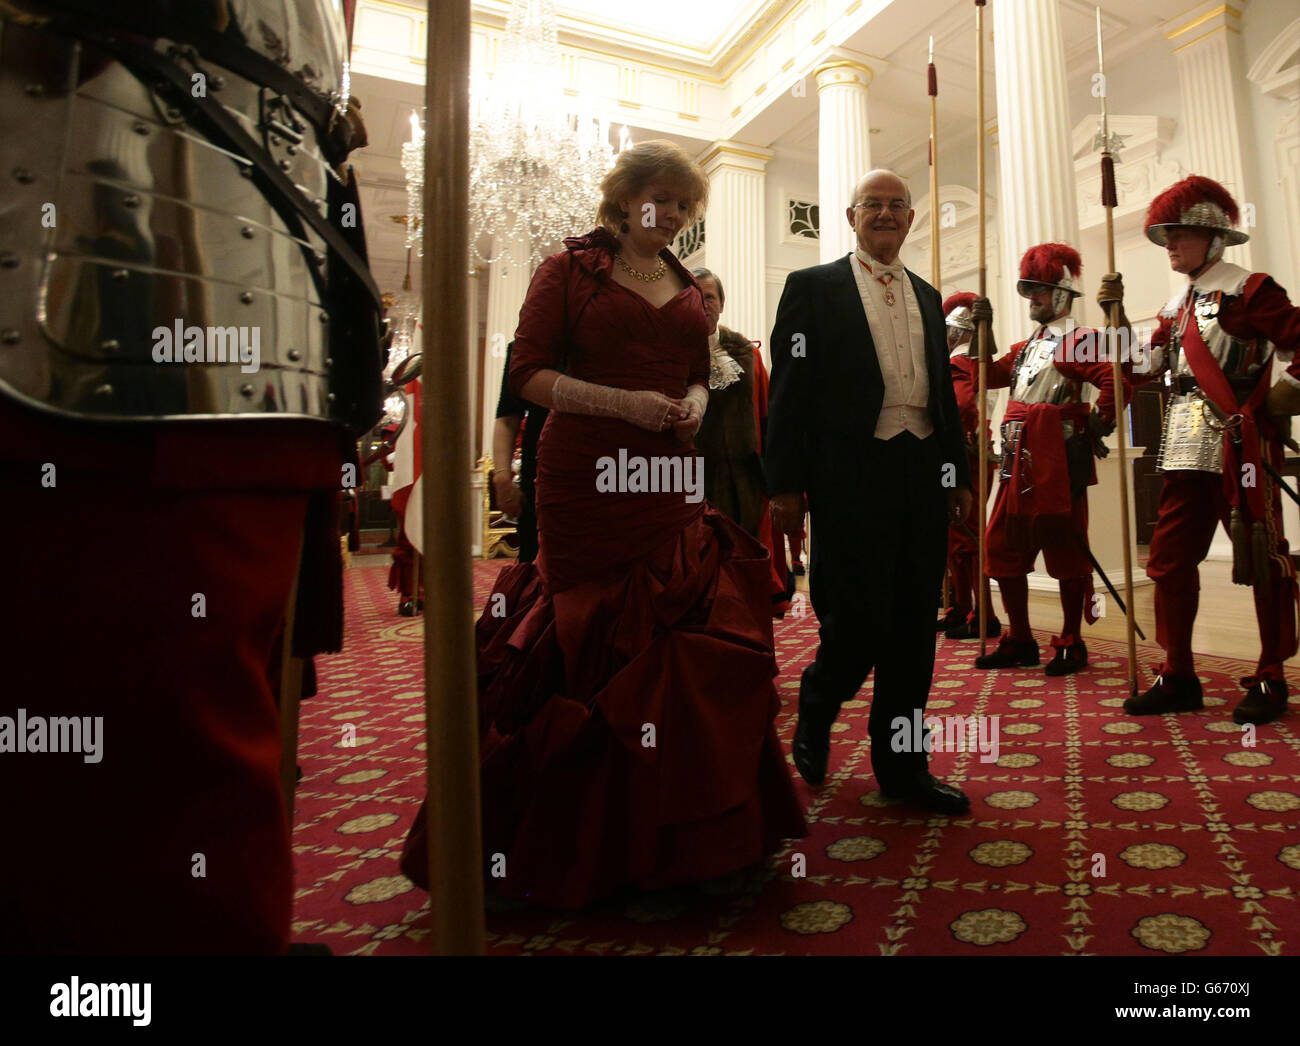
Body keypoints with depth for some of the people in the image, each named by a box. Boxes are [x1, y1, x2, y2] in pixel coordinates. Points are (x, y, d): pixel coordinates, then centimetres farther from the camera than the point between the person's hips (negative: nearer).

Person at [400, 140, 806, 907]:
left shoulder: (686, 285, 19)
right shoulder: (570, 269, 3)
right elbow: (528, 373, -4)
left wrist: (695, 402, 0)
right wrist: (624, 402, -15)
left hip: (672, 483, 5)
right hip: (588, 478, -5)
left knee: (679, 636, 2)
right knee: (591, 642, -1)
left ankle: (671, 834, 20)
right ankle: (585, 844, 18)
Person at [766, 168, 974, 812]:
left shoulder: (926, 296, 21)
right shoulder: (813, 287, 4)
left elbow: (943, 390, 22)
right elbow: (790, 390, -4)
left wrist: (959, 473, 16)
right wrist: (786, 485, -11)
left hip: (922, 475, 6)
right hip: (852, 476, -5)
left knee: (913, 627, 7)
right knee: (857, 622, -6)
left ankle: (901, 766, 20)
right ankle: (815, 710, 26)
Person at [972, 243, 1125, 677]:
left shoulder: (1077, 340, -5)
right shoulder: (1026, 347, 21)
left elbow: (1116, 380, -17)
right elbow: (991, 376, 16)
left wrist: (1098, 426, -12)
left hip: (1057, 462, -8)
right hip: (1018, 462, 9)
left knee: (1064, 552, 0)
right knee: (1001, 548, 8)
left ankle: (1071, 645, 12)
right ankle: (1020, 641, 18)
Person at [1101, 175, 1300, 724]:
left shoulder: (1248, 289, -4)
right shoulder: (1176, 305, 17)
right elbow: (1147, 364, 10)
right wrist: (1117, 314, 4)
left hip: (1240, 449, -7)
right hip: (1186, 451, 7)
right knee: (1170, 559, 5)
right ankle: (1178, 677, 14)